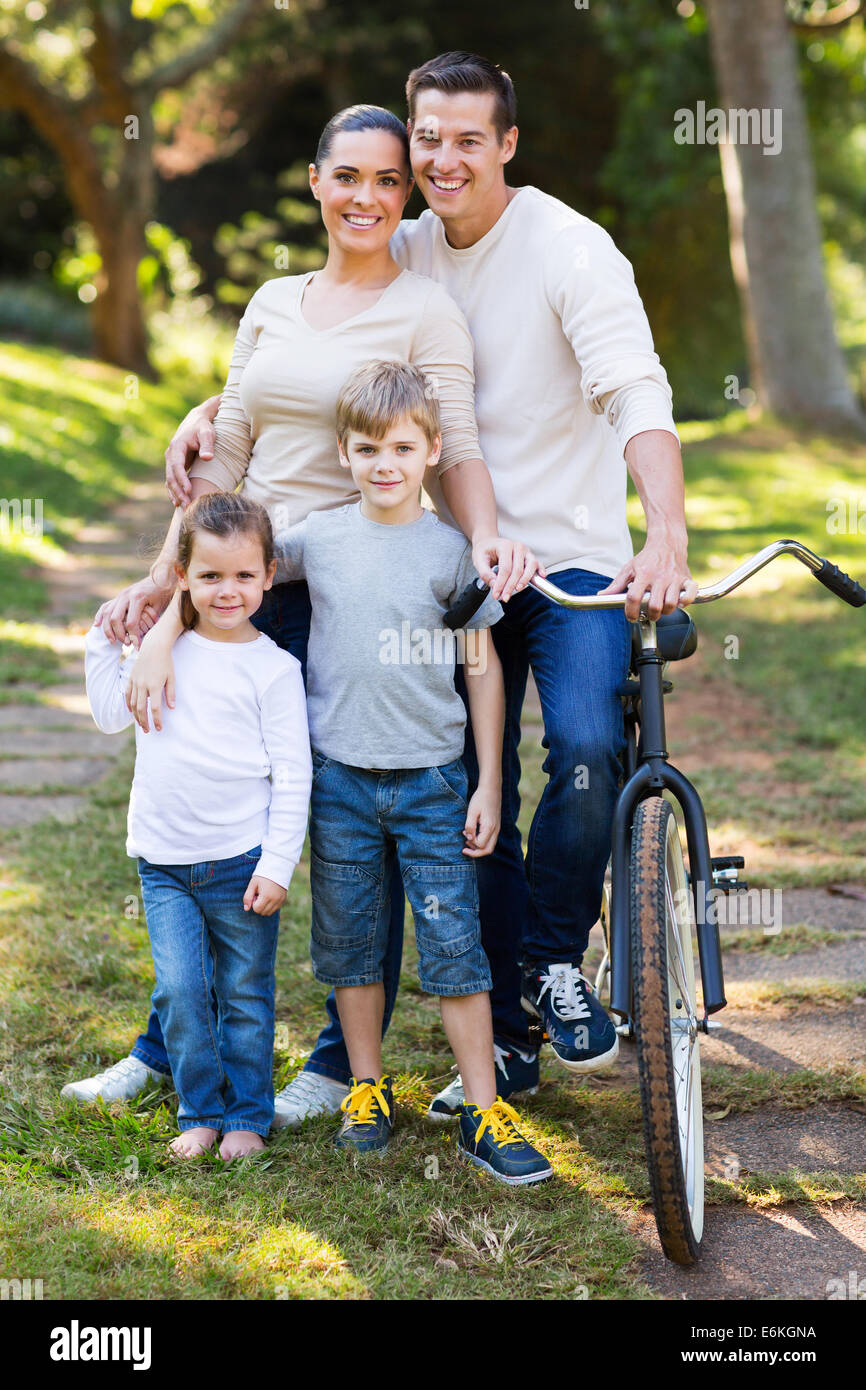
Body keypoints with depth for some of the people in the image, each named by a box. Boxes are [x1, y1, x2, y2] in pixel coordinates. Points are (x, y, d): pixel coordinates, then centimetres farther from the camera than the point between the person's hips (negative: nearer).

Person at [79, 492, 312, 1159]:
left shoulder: (273, 668, -6)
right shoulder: (165, 650, 7)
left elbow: (293, 776, -6)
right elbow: (113, 716, 12)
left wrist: (277, 866, -11)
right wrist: (106, 644, 6)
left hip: (242, 861, -3)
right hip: (164, 861, 3)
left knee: (245, 995, 6)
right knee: (180, 990, -1)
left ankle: (247, 1116, 22)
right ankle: (200, 1111, 17)